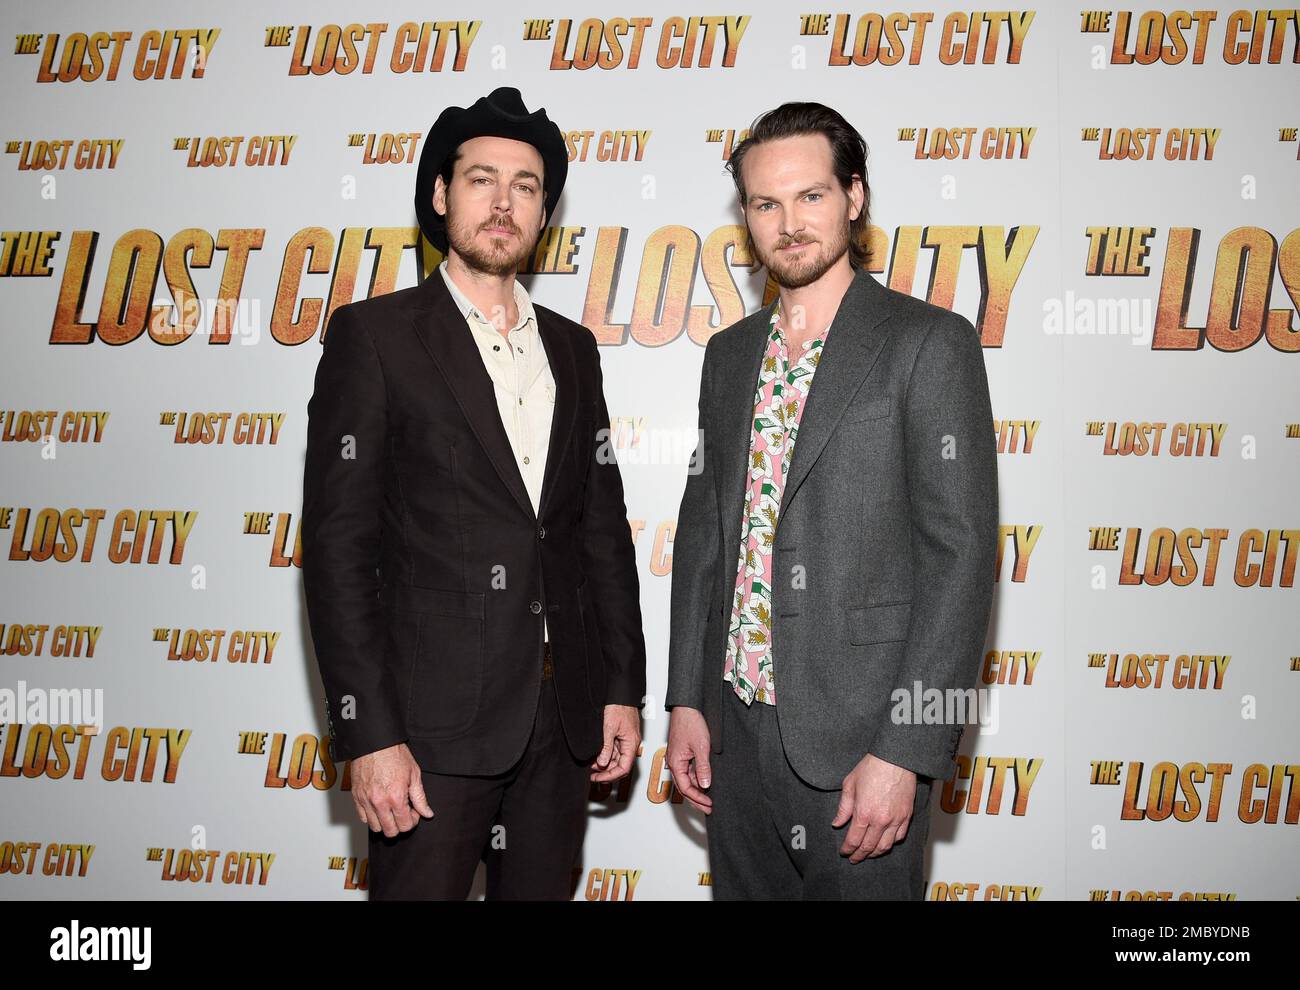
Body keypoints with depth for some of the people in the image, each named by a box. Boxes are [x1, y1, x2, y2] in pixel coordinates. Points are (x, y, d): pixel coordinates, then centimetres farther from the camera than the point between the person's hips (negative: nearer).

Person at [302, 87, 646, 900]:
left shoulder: (572, 347, 12)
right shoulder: (374, 334, -4)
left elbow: (603, 527, 13)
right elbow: (339, 544, -9)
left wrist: (623, 688, 8)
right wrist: (368, 736, -14)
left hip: (563, 715, 5)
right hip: (435, 715, -4)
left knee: (542, 890, 13)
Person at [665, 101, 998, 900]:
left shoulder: (929, 343, -8)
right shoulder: (730, 354, 11)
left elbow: (960, 555, -13)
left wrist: (905, 751, -17)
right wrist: (686, 698, 8)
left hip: (859, 742, -5)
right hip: (737, 728, 6)